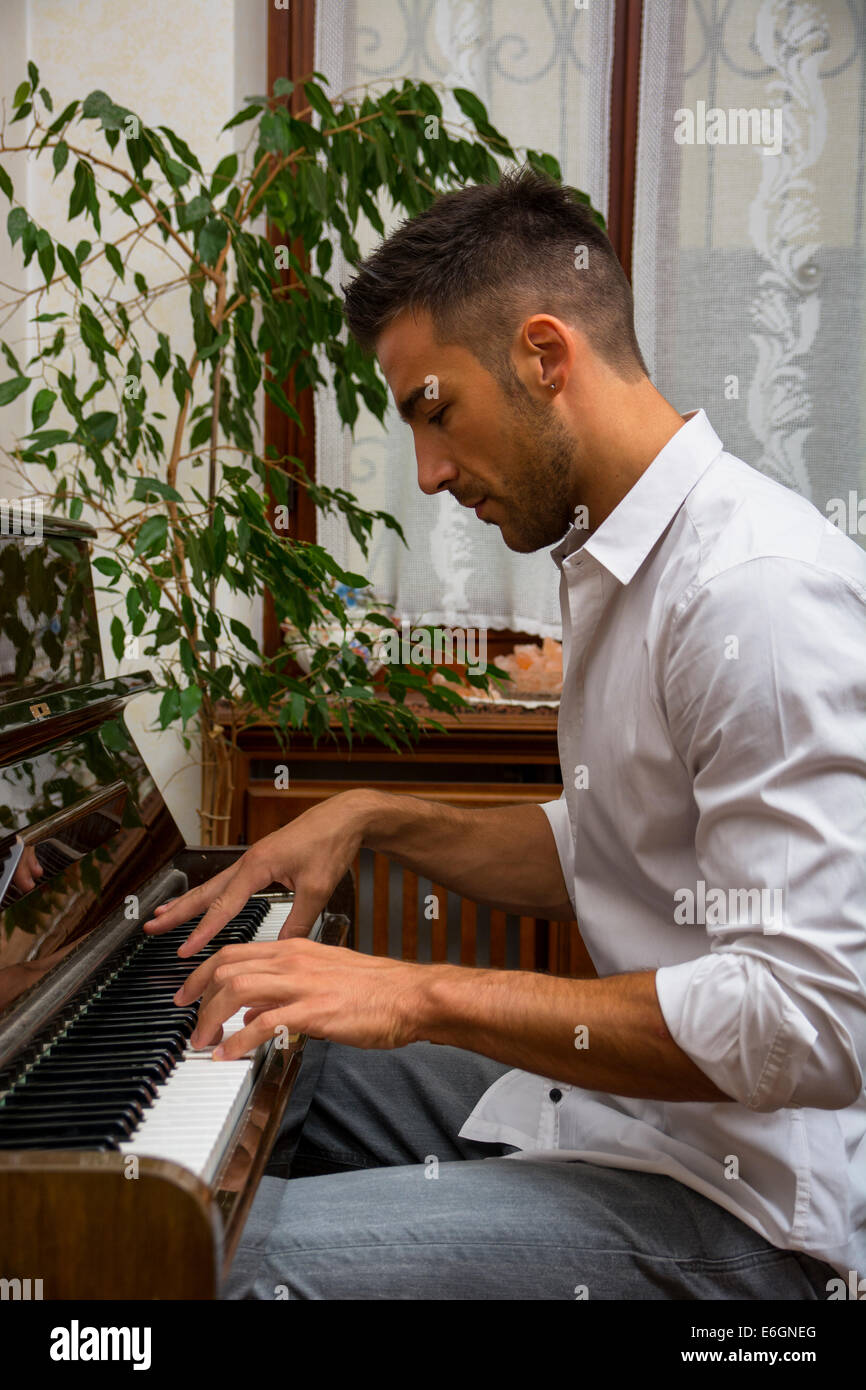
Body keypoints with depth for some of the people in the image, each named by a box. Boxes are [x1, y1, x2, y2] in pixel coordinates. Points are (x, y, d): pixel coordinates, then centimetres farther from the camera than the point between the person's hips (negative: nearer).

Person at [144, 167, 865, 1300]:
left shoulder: (762, 590, -23)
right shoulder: (619, 563, 10)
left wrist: (429, 994, -25)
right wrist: (374, 819, 9)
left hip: (726, 1203, -9)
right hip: (614, 1091, 9)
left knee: (237, 1252, -20)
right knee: (254, 1084, 15)